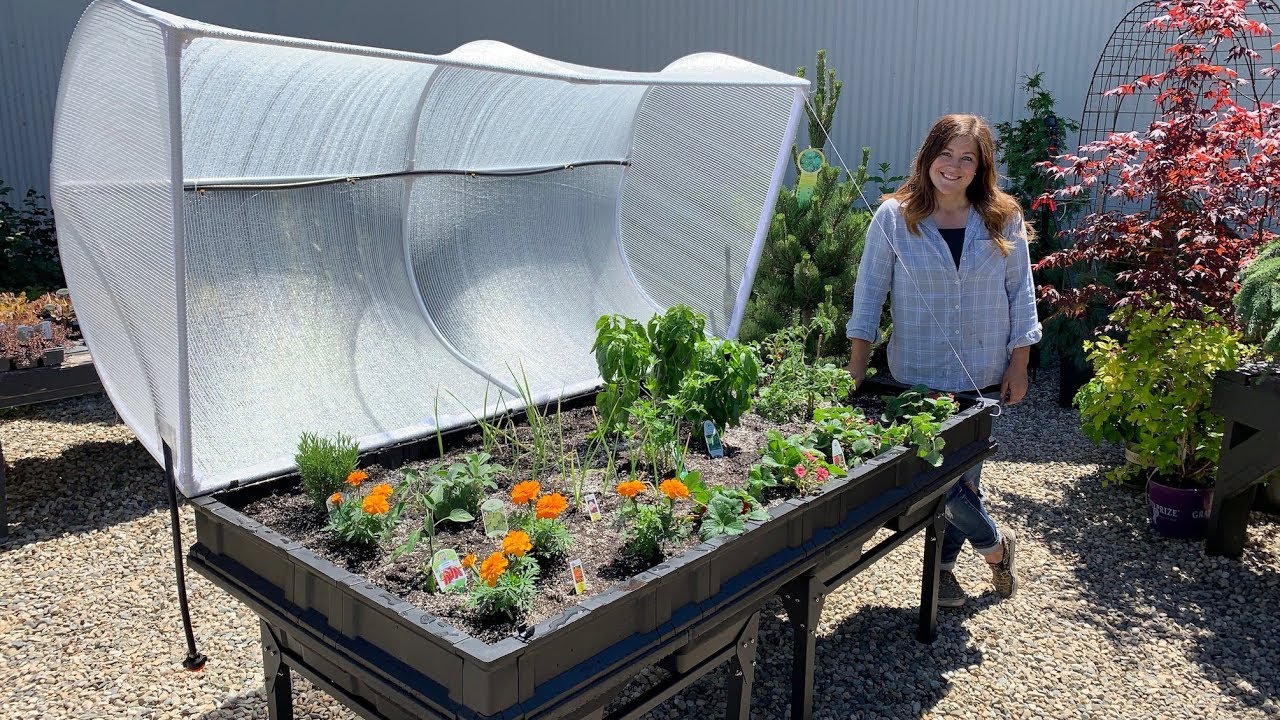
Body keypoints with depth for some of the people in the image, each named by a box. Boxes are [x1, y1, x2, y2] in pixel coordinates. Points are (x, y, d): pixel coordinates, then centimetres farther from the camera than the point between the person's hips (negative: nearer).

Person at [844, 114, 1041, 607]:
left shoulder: (1004, 220, -1)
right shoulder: (894, 217, -6)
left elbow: (1021, 294, 5)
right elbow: (870, 291, -3)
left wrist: (1019, 364, 1)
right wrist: (856, 368, -6)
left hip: (983, 376, 2)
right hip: (918, 374, -2)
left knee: (964, 475, 10)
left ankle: (942, 565, 32)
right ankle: (995, 545, 27)